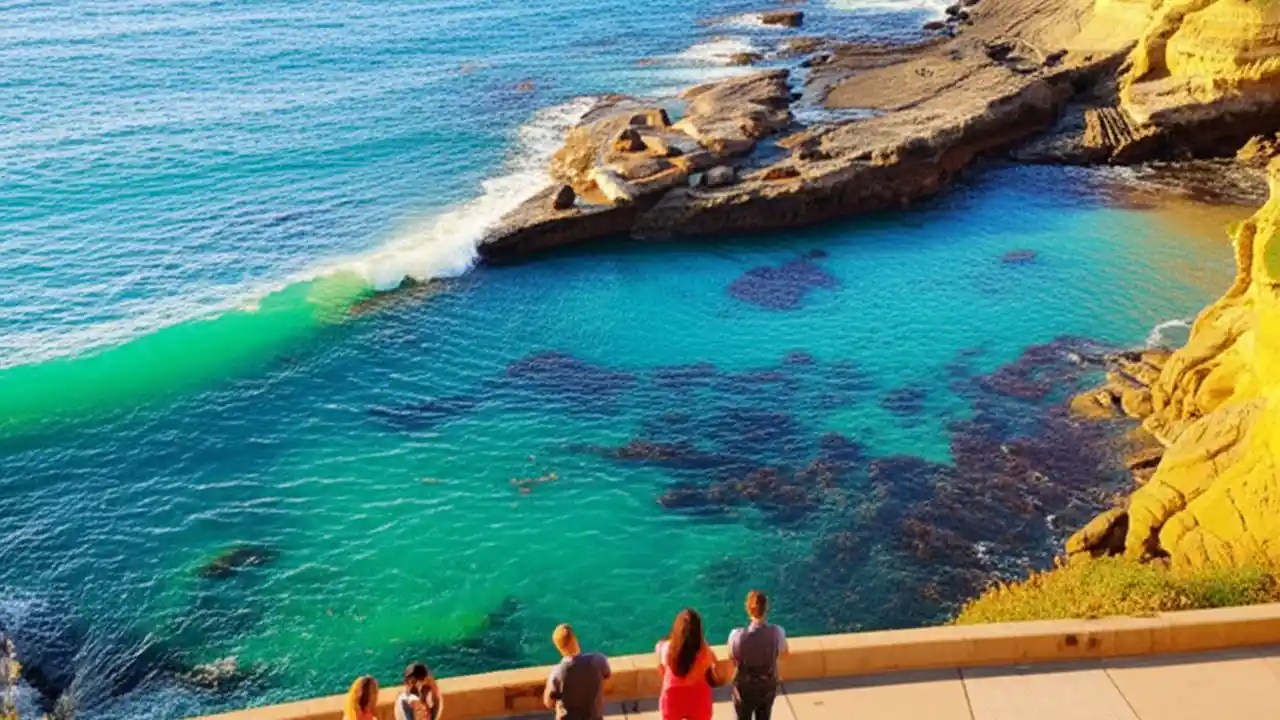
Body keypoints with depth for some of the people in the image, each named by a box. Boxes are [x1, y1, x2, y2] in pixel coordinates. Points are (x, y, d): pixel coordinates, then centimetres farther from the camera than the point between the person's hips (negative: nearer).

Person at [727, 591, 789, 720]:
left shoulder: (737, 635, -32)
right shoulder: (777, 632, -25)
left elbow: (734, 659, -13)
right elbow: (783, 652, -3)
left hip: (745, 686, -2)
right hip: (768, 685, 2)